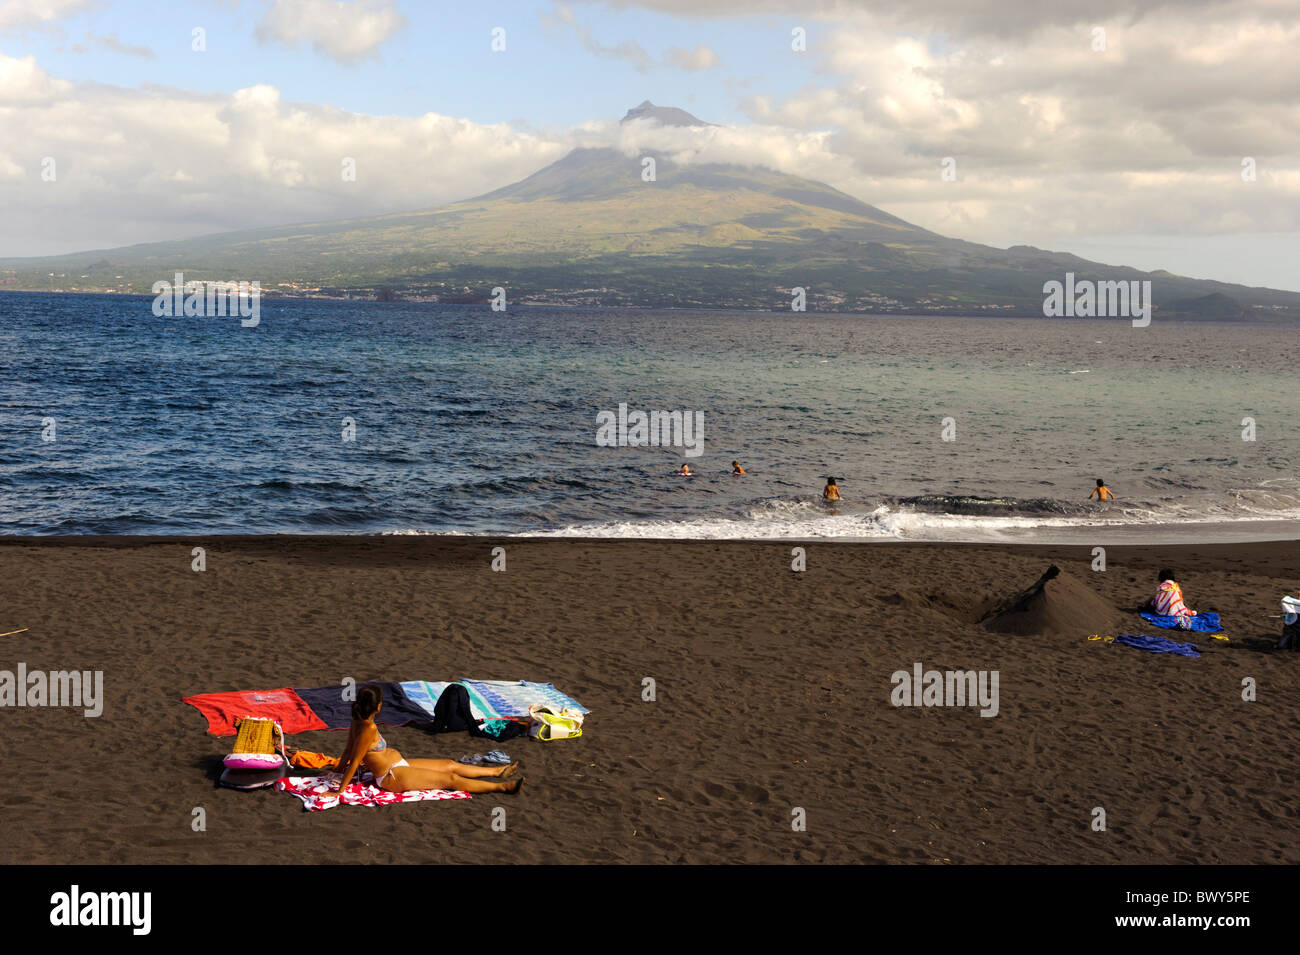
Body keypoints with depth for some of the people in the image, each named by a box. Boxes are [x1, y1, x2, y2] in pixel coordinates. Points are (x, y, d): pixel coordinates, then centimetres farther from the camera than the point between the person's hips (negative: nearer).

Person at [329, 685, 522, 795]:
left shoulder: (358, 722, 1)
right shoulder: (368, 728, -27)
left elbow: (347, 751, 11)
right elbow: (354, 761, -25)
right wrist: (339, 791, -22)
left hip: (400, 765, 11)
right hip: (394, 777, -11)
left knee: (450, 765, 16)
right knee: (451, 779, -7)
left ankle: (496, 771, 28)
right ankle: (501, 787, 0)